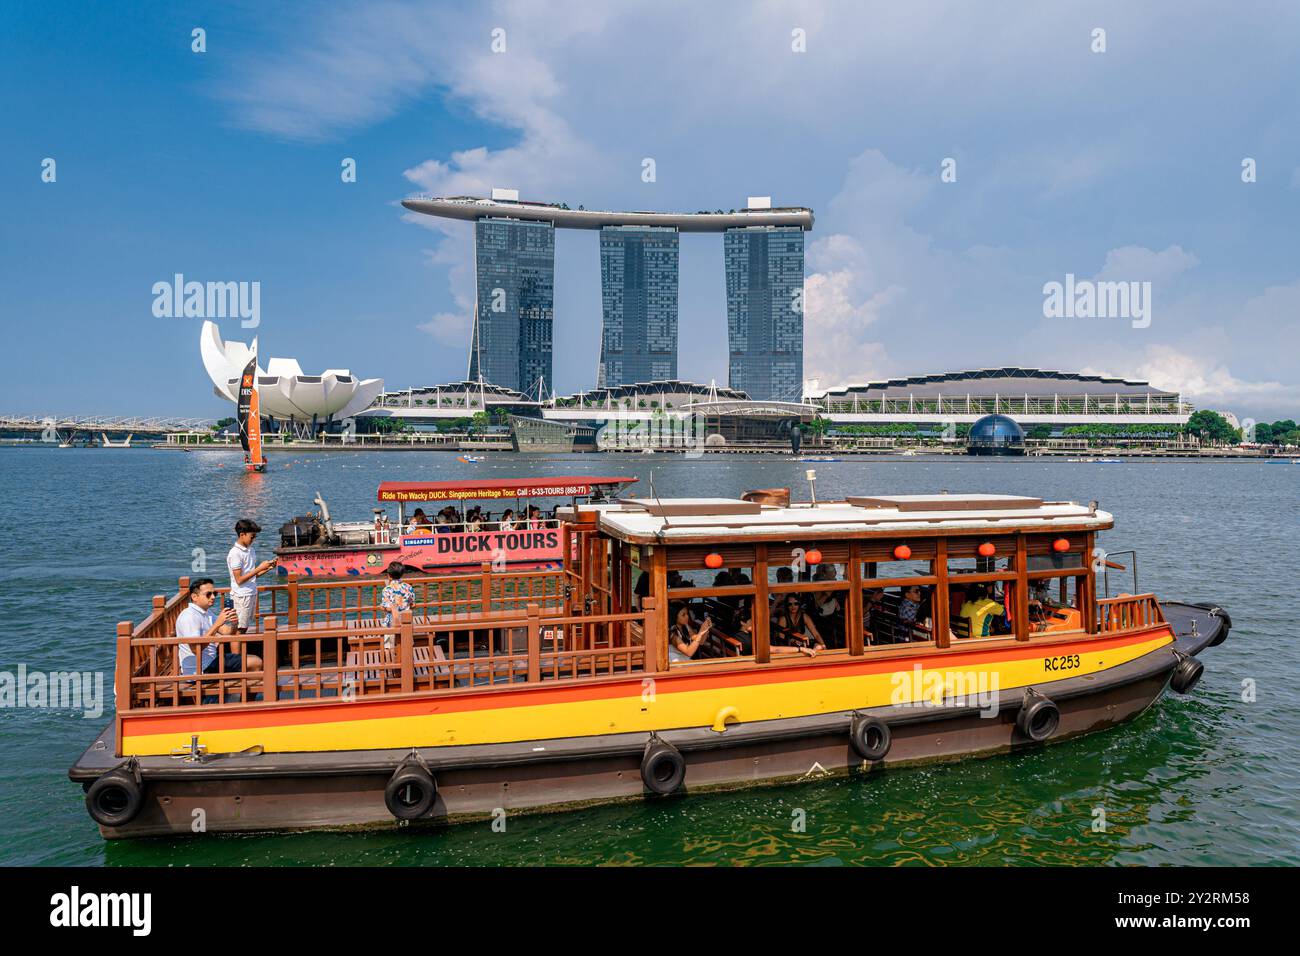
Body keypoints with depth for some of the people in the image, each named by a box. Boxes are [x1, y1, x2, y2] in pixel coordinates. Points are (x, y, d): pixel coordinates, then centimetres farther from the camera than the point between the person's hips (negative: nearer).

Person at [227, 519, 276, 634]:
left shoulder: (250, 550, 9)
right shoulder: (235, 553, -15)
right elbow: (239, 580, -18)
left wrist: (267, 568, -2)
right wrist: (259, 568, -19)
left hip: (252, 593, 8)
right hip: (242, 596, -8)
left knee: (245, 627, 12)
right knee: (240, 630, -1)